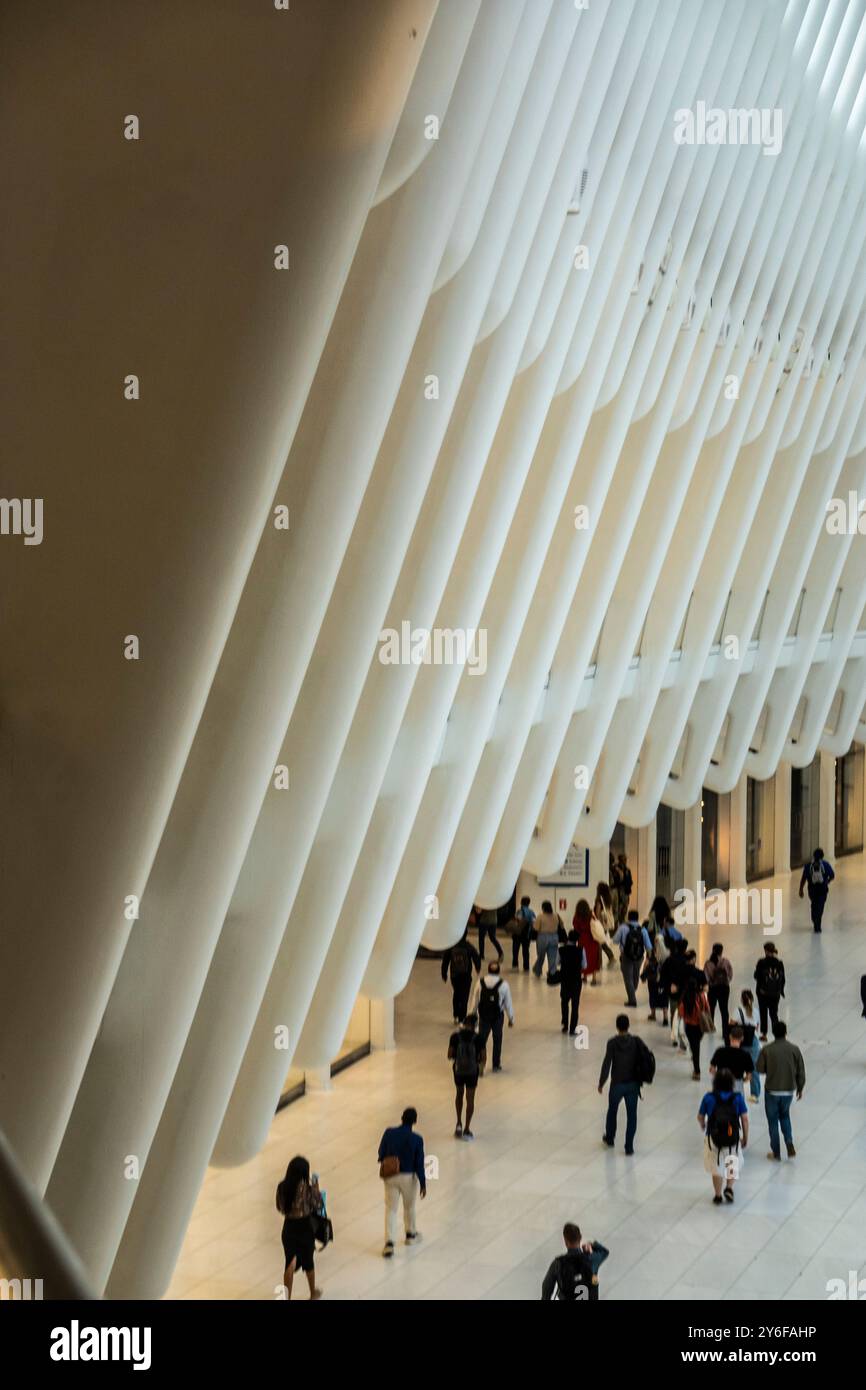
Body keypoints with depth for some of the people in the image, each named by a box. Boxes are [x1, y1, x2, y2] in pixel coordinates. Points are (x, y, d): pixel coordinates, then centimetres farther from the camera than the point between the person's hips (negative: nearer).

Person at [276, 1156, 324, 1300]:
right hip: (304, 1227, -3)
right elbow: (317, 1204, -9)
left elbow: (280, 1207, 4)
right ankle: (313, 1293, 38)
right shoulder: (305, 1187, -21)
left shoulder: (282, 1186, -7)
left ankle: (287, 1297, 2)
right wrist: (315, 1185, -1)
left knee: (290, 1263, 11)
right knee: (308, 1261, 19)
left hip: (288, 1227, 3)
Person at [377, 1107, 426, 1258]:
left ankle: (389, 1243, -4)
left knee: (391, 1209, 7)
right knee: (409, 1207, 23)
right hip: (408, 1177, -1)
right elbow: (419, 1164, -12)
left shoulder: (389, 1133, -11)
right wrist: (423, 1184, -2)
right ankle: (411, 1234, 41)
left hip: (390, 1177, 1)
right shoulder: (417, 1140, -17)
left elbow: (381, 1155, -1)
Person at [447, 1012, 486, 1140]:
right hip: (472, 1071, -1)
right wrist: (482, 1068, 12)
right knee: (470, 1099, 10)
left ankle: (459, 1124, 17)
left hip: (458, 1070, 1)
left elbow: (450, 1056, -8)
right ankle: (467, 1130, 13)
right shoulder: (478, 1038, -12)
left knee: (459, 1094, 25)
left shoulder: (455, 1037, -11)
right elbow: (483, 1057, -8)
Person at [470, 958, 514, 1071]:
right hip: (498, 1017, -1)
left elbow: (475, 1000, -2)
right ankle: (496, 1065, 23)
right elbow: (508, 1003, -5)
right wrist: (511, 1018, 7)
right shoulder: (504, 984, -13)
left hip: (483, 1016, 1)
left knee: (481, 1040, 10)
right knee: (497, 1040, 15)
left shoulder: (480, 982, -9)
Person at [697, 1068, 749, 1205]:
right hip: (733, 1137, 0)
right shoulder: (738, 1097, -8)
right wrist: (745, 1137, 9)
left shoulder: (709, 1097, -8)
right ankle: (729, 1187, 5)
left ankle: (718, 1195, 24)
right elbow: (745, 1119, -5)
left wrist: (703, 1126, 26)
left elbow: (700, 1117, 3)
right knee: (733, 1163, 24)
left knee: (716, 1167, 18)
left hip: (713, 1138, 0)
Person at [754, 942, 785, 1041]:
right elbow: (782, 978, 2)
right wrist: (781, 990, 14)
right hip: (775, 993, 3)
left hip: (763, 992, -3)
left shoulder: (762, 962, -15)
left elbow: (756, 976, -9)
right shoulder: (779, 962, -5)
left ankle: (764, 1034, 19)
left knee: (763, 1013, 13)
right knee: (774, 1013, 11)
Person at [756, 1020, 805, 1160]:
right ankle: (789, 1143, 6)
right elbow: (801, 1071, -2)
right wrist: (800, 1089, 12)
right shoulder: (794, 1049, -8)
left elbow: (760, 1069, -4)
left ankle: (776, 1152, 16)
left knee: (773, 1121, 12)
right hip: (789, 1090, 2)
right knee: (785, 1116, 25)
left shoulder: (767, 1050, -13)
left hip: (772, 1091, -2)